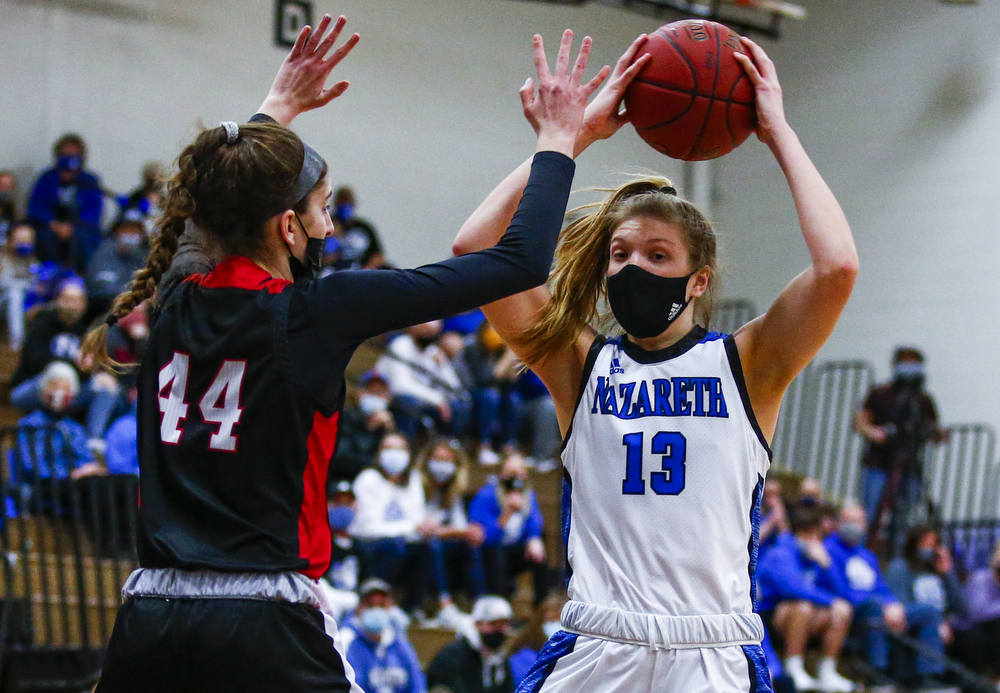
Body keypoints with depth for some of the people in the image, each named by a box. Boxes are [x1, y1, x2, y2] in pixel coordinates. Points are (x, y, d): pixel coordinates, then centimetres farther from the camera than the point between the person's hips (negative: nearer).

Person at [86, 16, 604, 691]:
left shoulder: (174, 301, 7)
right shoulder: (316, 313, -7)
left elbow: (210, 198, 35)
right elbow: (522, 262, -2)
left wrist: (280, 106, 43)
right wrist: (558, 141, 11)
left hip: (146, 622, 6)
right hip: (264, 634, -5)